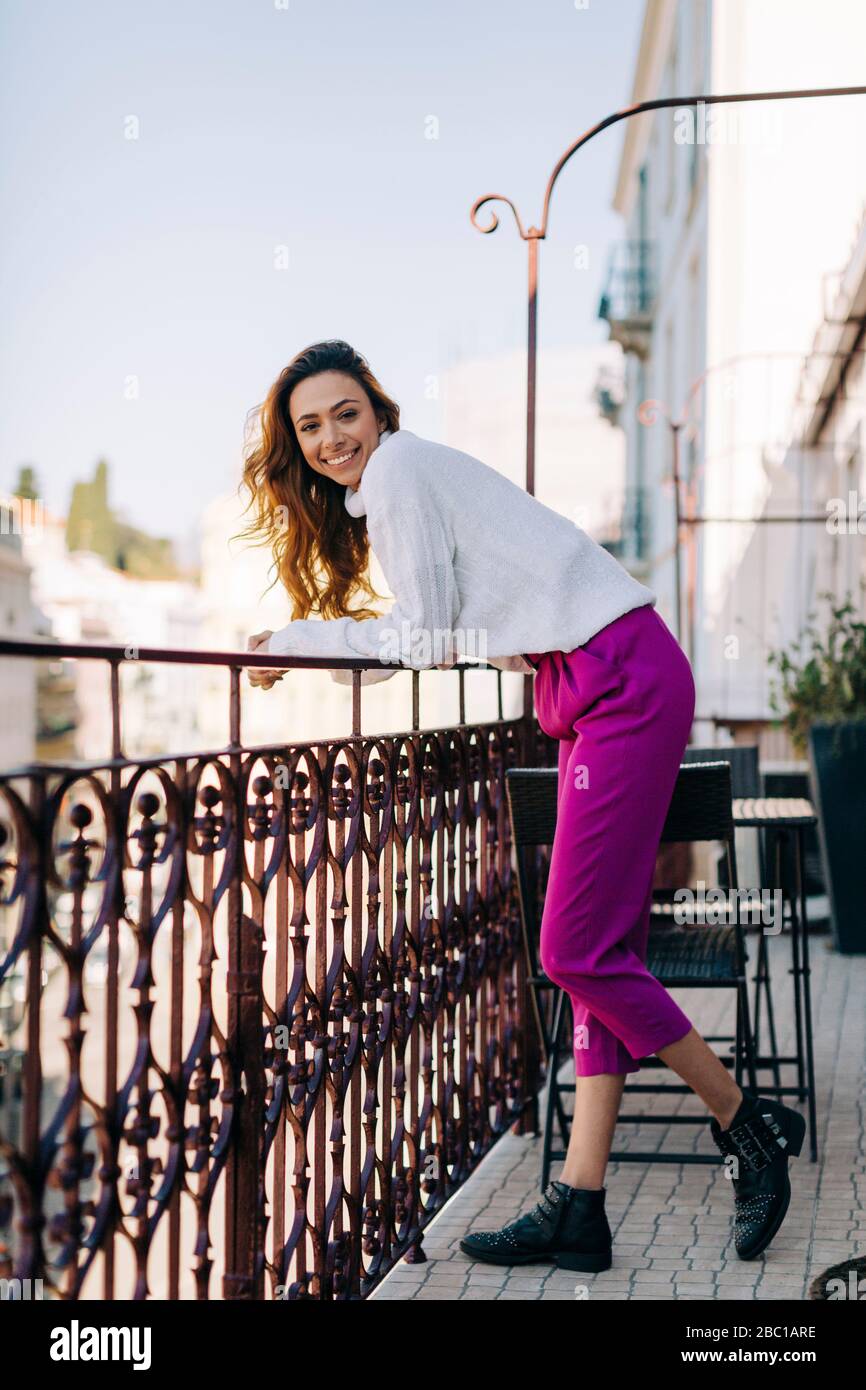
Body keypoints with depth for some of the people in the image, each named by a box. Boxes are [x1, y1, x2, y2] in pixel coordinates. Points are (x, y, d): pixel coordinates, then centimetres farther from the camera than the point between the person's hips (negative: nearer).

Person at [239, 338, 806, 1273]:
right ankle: (579, 1211, 6)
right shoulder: (375, 490, 22)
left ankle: (749, 1127, 6)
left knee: (578, 951, -10)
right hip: (601, 700, 10)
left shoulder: (400, 468, -5)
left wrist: (297, 640, 3)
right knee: (599, 950, 5)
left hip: (625, 685, -10)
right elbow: (444, 634, 20)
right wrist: (305, 646, 23)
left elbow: (425, 637, -6)